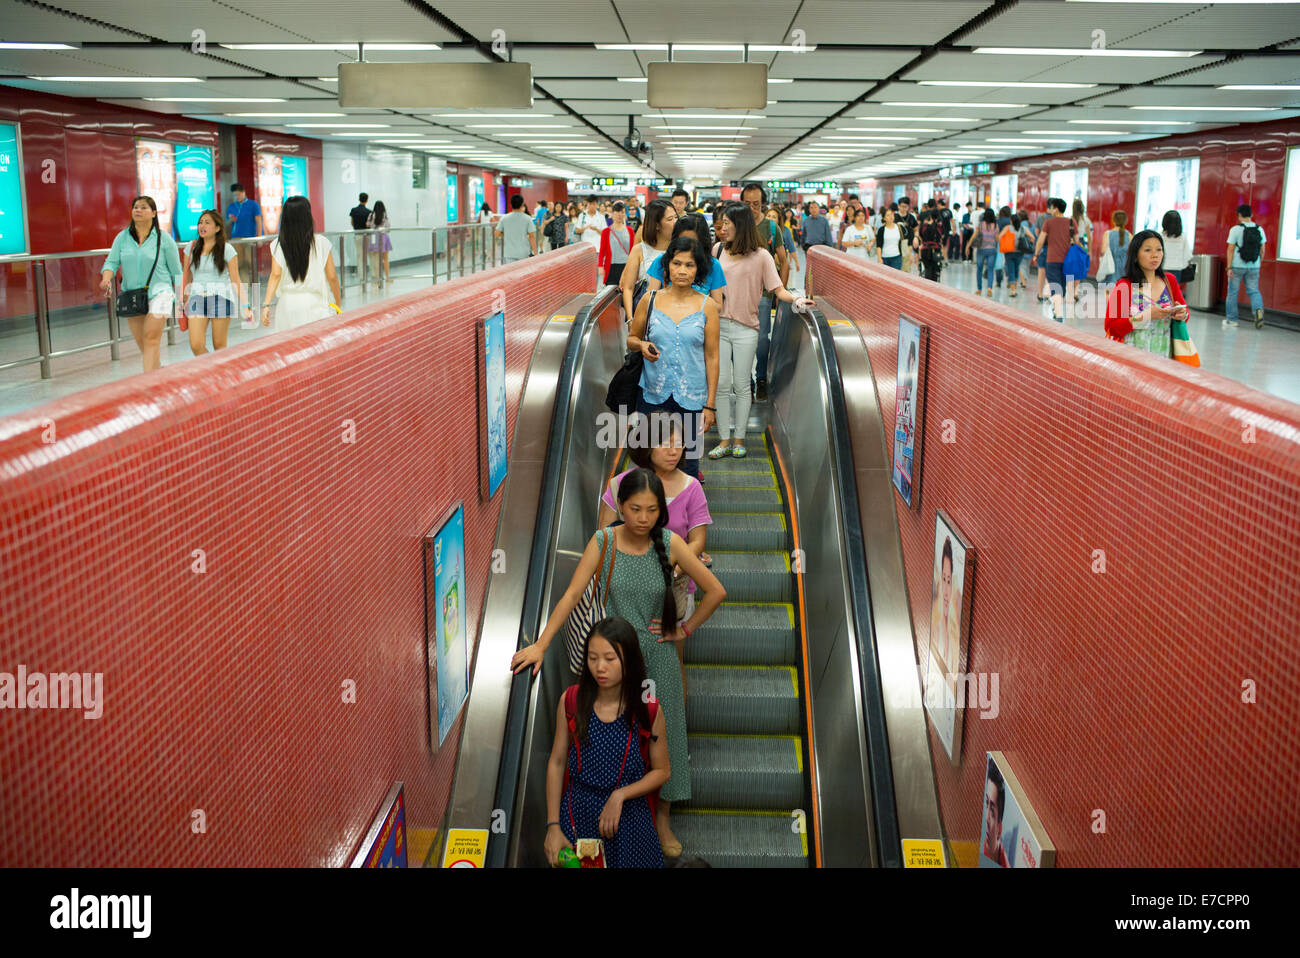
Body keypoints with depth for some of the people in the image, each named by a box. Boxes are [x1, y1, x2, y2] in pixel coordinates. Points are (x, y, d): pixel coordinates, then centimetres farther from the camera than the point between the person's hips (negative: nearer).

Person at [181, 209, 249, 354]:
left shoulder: (226, 249, -1)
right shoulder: (192, 248, 10)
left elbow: (235, 280, -2)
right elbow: (187, 278, 14)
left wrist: (245, 305, -10)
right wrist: (184, 304, 12)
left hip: (221, 298, -3)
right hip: (197, 298, 3)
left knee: (219, 345, 0)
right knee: (196, 345, -9)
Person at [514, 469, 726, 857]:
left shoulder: (669, 543, -10)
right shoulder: (603, 542, -10)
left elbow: (716, 591, -4)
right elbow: (571, 595, -13)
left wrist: (685, 629, -3)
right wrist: (540, 645, -20)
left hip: (658, 654, 1)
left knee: (661, 734, 9)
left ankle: (661, 819, 27)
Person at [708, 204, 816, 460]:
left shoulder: (760, 256, -2)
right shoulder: (718, 250, 7)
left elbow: (778, 290, -7)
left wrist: (796, 299, -25)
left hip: (745, 329, -3)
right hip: (719, 325, 3)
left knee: (741, 386, 3)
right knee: (722, 384, 2)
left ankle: (738, 439, 13)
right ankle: (724, 440, 9)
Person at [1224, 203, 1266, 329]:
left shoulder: (1235, 229, -10)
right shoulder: (1259, 229, 3)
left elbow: (1231, 249, -12)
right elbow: (1262, 249, 8)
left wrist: (1229, 267, -11)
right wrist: (1260, 261, 22)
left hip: (1237, 266, -3)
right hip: (1254, 267, 3)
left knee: (1233, 292, 8)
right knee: (1253, 291, 10)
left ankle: (1231, 319, 13)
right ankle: (1258, 309, -18)